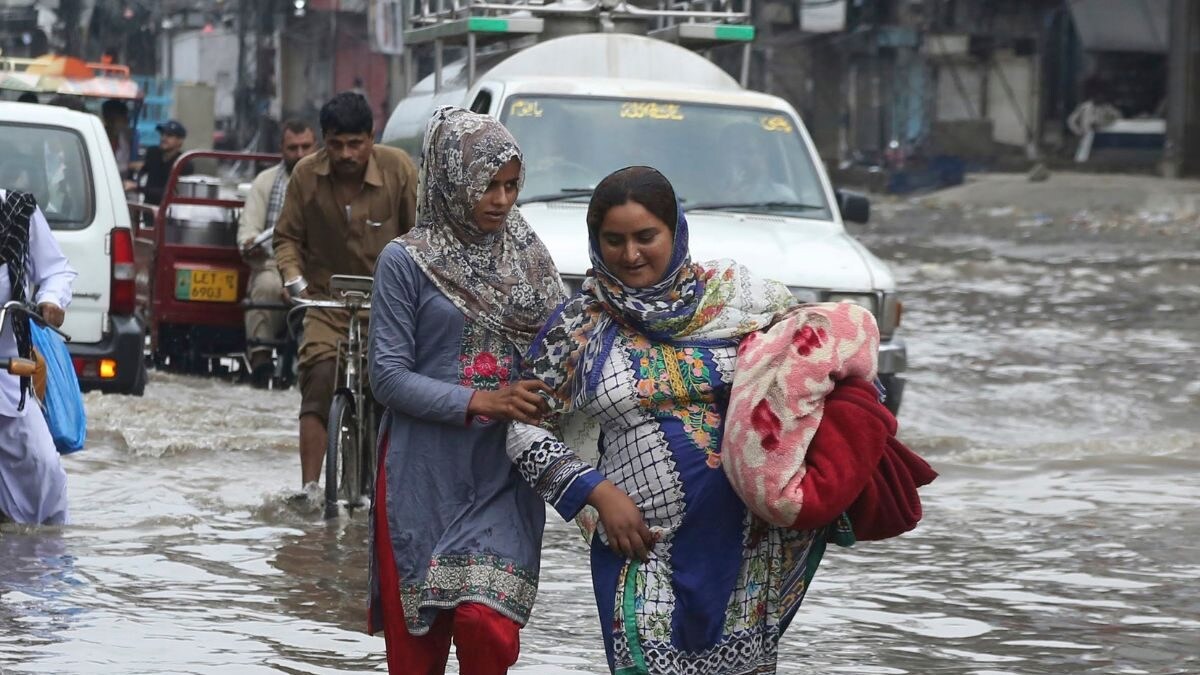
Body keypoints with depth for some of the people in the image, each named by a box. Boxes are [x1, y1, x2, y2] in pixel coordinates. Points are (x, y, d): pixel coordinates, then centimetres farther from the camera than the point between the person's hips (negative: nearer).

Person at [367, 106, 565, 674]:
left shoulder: (528, 257, 9)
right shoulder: (407, 260, -3)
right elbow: (389, 376, -6)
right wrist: (479, 402, -16)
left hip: (503, 476, 2)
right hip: (424, 473, -2)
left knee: (488, 625, -14)